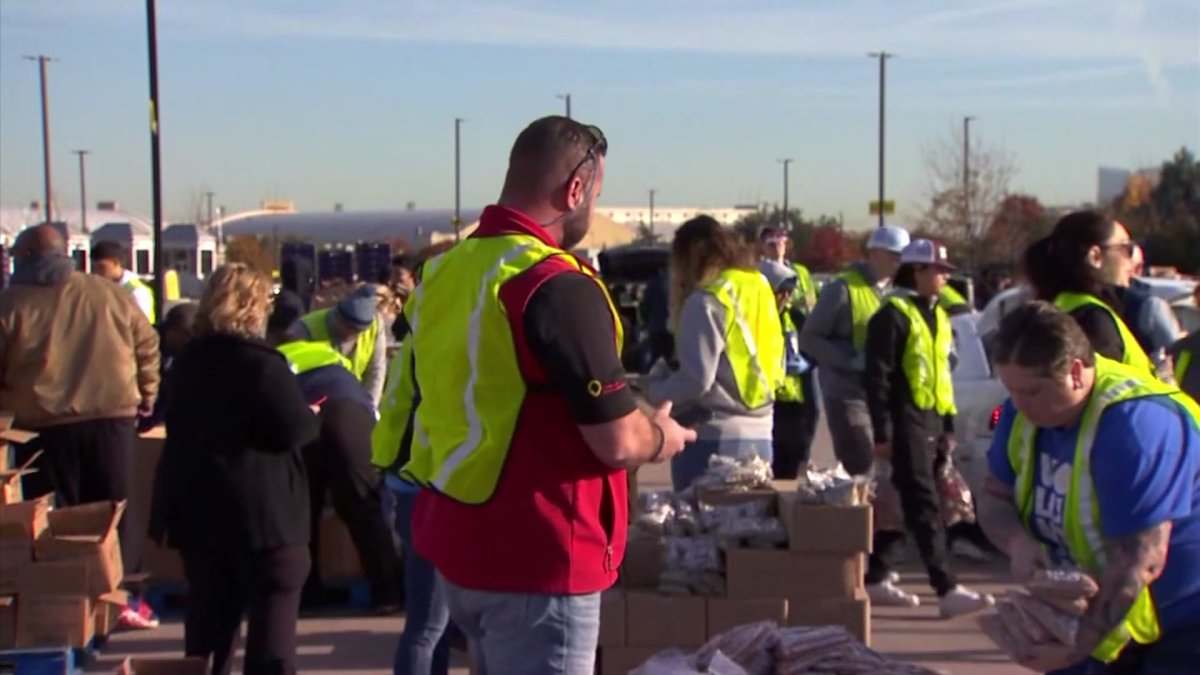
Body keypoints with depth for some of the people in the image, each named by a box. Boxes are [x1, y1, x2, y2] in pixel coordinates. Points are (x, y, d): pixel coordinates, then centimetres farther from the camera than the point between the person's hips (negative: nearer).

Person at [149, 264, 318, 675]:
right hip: (262, 510, -7)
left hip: (197, 506, 7)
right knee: (272, 617, 3)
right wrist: (312, 416, 3)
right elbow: (296, 430, -16)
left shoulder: (189, 361, 9)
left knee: (209, 618, 15)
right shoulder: (261, 363, -14)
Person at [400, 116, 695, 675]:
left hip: (456, 544, 8)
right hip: (535, 559, -8)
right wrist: (665, 435, 3)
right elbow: (618, 443, -19)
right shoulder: (558, 286, -20)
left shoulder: (441, 273, 6)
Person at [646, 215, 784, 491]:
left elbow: (696, 379, -16)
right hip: (759, 436, 8)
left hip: (712, 439, -8)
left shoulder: (706, 301, -12)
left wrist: (655, 388, 0)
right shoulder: (760, 290, 12)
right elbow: (776, 371, 18)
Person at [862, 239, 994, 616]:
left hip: (931, 423, 9)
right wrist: (882, 432, -16)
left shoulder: (937, 315, 18)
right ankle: (948, 591, -12)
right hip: (906, 424, -9)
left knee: (902, 504, 12)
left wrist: (948, 425, 20)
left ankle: (875, 580, 21)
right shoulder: (893, 314, -9)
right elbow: (877, 377, -13)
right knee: (924, 506, -10)